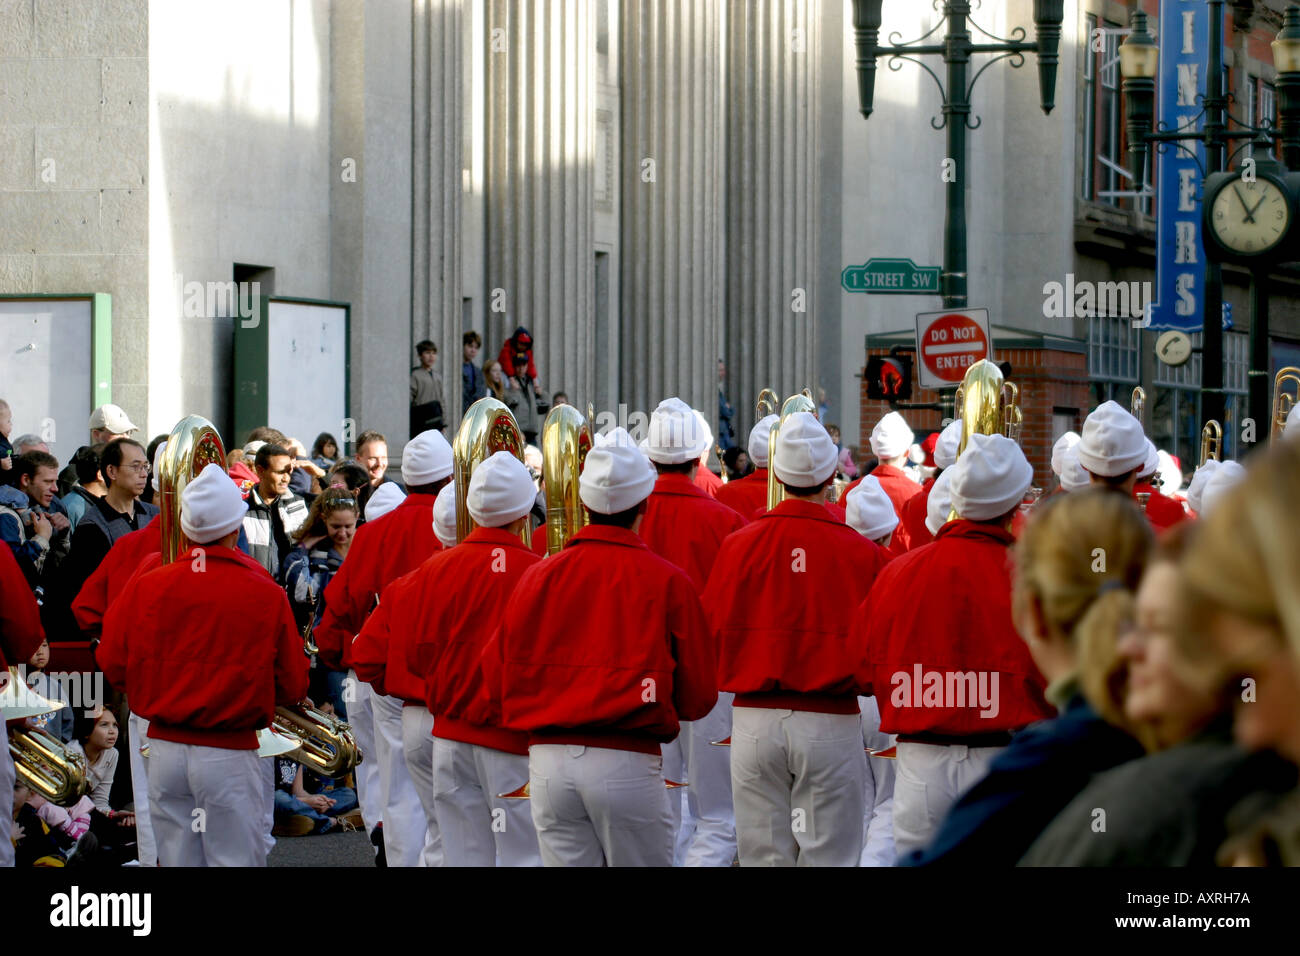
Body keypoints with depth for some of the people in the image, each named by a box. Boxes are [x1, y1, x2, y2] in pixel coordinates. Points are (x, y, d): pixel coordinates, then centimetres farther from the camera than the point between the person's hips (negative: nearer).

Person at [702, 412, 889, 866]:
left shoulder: (737, 545, -3)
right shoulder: (861, 554, -8)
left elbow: (711, 635, 2)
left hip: (754, 722, 2)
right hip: (831, 723, -2)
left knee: (763, 859, 8)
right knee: (828, 858, 2)